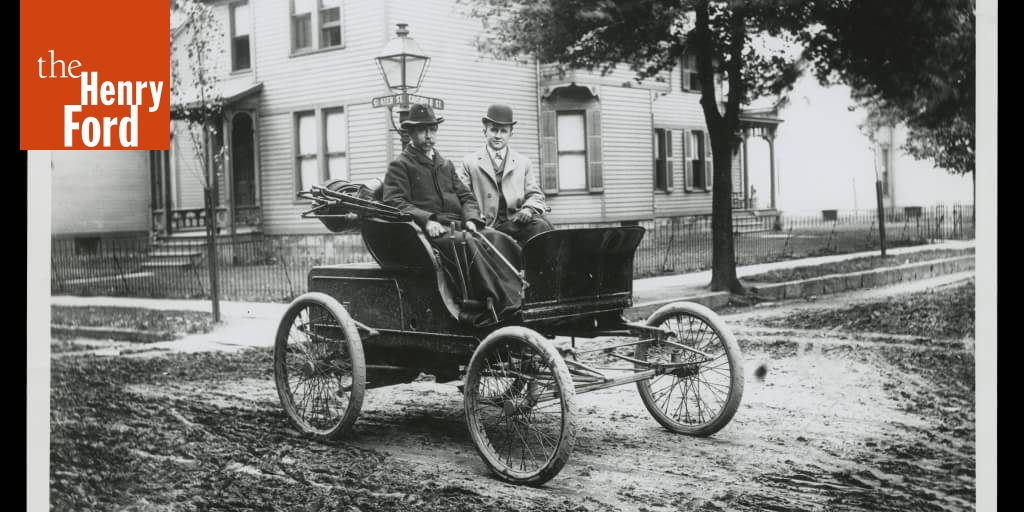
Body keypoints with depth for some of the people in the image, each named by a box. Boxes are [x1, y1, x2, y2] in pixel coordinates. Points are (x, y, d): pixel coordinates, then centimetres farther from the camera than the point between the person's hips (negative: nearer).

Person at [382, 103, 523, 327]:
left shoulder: (446, 165, 28)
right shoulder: (399, 165, 8)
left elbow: (466, 197, 21)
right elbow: (394, 203, -5)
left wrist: (471, 218, -2)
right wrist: (426, 219, -21)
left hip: (457, 225, 6)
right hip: (431, 231, -6)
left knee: (499, 240, -22)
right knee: (464, 243, -37)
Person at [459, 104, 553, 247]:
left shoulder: (523, 163, 20)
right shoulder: (469, 162, 14)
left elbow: (535, 195, 15)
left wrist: (528, 209, -9)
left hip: (516, 222, 3)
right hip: (487, 227, -3)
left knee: (541, 224, -30)